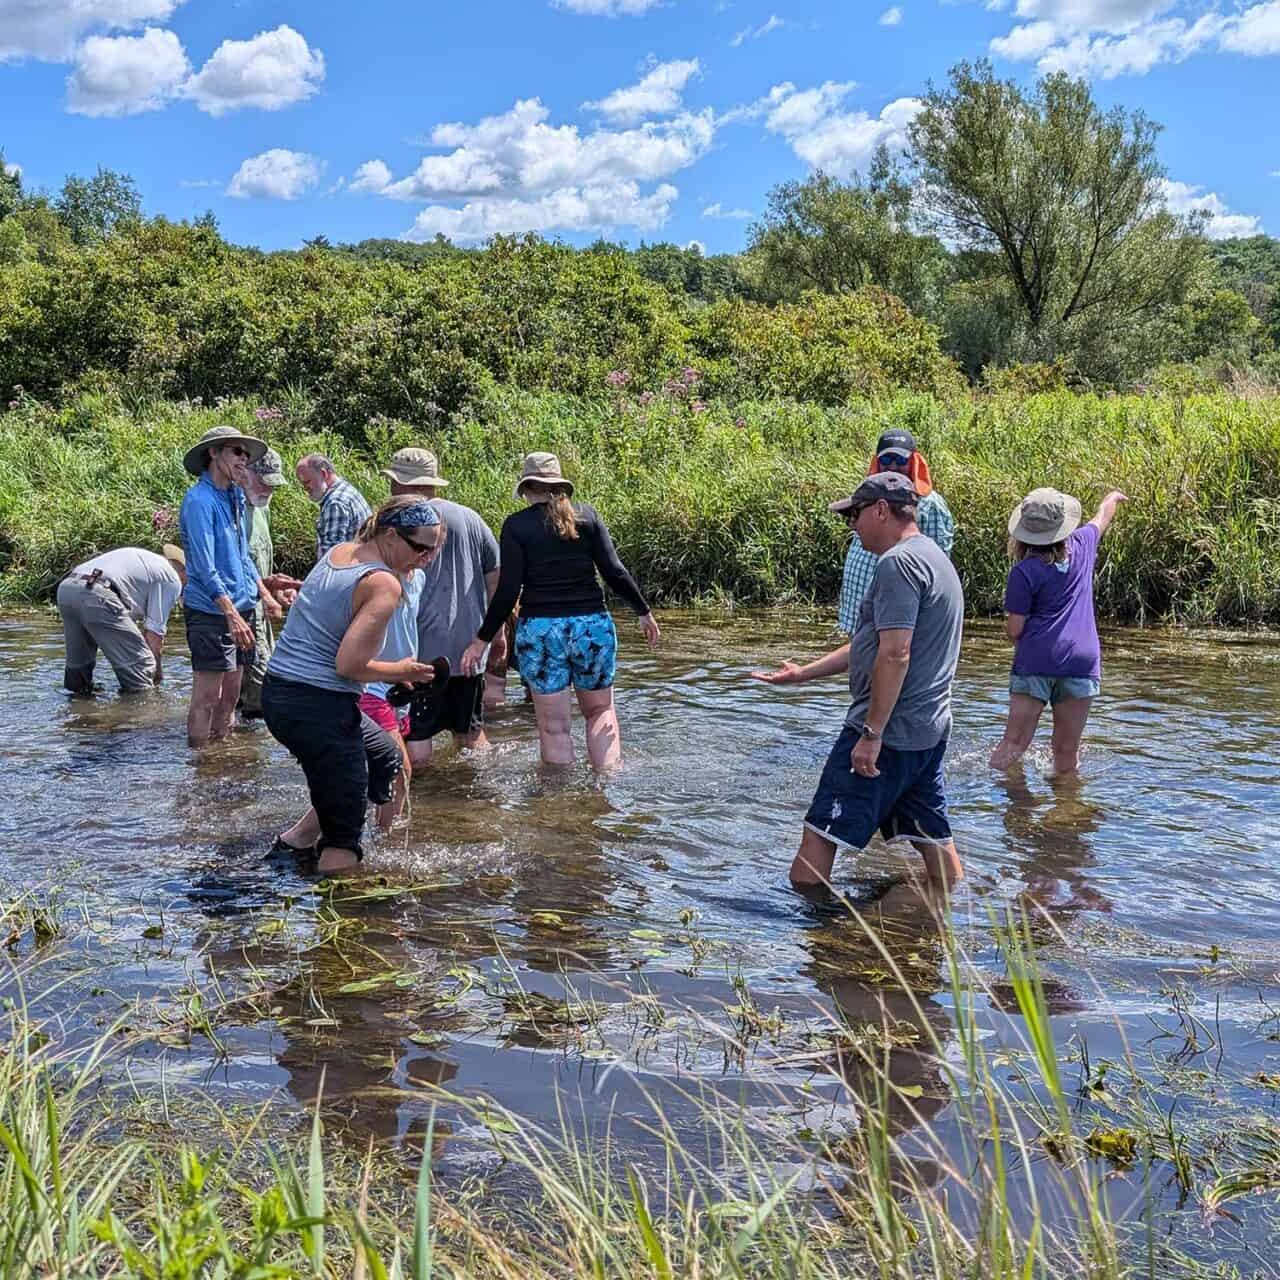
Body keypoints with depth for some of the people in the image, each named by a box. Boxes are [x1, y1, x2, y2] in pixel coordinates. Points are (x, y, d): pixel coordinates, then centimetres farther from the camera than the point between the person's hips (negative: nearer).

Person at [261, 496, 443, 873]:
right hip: (319, 705, -9)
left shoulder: (337, 552, 9)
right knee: (344, 834, 2)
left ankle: (298, 837, 29)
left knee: (386, 760, 29)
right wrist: (401, 672, -5)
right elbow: (349, 665, -21)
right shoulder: (383, 585, -17)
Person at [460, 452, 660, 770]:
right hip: (592, 626, 2)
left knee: (553, 726, 7)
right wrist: (644, 612, 12)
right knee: (601, 710, 19)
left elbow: (508, 590, -7)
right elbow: (614, 571, -1)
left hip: (540, 630, -2)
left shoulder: (516, 525, -3)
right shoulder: (587, 515, 3)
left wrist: (482, 640, -1)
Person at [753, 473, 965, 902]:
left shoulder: (898, 563, -14)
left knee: (819, 833, -4)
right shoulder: (933, 558, 19)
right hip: (929, 730, 10)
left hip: (889, 732, -10)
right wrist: (804, 673, 23)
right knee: (934, 840, 14)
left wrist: (872, 732, -23)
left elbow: (894, 654, -23)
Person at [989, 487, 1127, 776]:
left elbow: (1014, 630, -4)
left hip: (1035, 661, -3)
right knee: (1067, 752, 7)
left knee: (1012, 744, -4)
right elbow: (1103, 517, 31)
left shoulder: (1024, 572, -4)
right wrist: (1113, 497, 51)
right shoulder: (1082, 546, 7)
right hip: (1083, 661, 3)